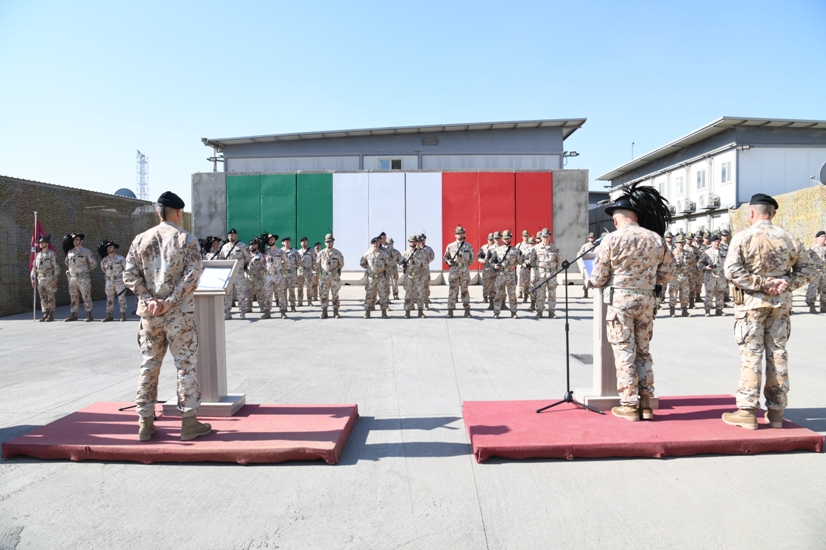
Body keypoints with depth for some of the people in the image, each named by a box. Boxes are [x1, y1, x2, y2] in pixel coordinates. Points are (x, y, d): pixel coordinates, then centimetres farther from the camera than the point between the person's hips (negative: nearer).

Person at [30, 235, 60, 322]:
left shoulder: (52, 254, -4)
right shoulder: (37, 255, 14)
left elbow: (57, 267, -9)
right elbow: (34, 268, 16)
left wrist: (55, 279, -15)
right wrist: (33, 279, 7)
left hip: (49, 279, -6)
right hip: (40, 279, 6)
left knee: (50, 298, -3)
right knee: (43, 298, 6)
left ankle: (51, 315, 2)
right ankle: (45, 314, 10)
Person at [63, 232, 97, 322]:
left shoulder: (86, 252, -3)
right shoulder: (69, 252, 11)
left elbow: (94, 264, 1)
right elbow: (66, 262, 30)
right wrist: (72, 269, 21)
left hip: (83, 278, -5)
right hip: (72, 278, 5)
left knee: (86, 297, -4)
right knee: (73, 298, 9)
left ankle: (89, 315, -1)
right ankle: (74, 315, 16)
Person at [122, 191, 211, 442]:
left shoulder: (141, 239, 7)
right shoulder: (187, 239, -4)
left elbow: (130, 275, 1)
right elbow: (192, 277, -14)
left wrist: (149, 300, -5)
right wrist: (170, 302, -13)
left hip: (149, 315, 4)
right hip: (179, 314, -4)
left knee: (149, 366, 12)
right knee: (186, 365, 3)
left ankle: (145, 424, 19)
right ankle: (189, 423, 9)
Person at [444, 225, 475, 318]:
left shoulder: (468, 246, 6)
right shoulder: (450, 246, 6)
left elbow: (472, 258, 12)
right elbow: (445, 257, 13)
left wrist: (466, 264, 2)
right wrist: (448, 261, -6)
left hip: (465, 271, 0)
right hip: (454, 271, 0)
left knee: (465, 290, 5)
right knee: (452, 290, 0)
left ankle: (467, 310, 10)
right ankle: (450, 310, 4)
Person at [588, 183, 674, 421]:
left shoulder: (611, 240, -10)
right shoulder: (656, 239, 3)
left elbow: (597, 280, -8)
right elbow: (666, 274, 11)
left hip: (620, 300, -4)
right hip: (647, 300, 4)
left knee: (624, 352, 3)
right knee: (643, 351, 15)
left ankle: (629, 405, 9)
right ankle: (646, 403, 19)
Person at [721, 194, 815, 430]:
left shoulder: (742, 237, -8)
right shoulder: (788, 238, 5)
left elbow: (732, 271, -18)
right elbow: (807, 268, 6)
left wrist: (762, 284, -12)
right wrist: (787, 283, -4)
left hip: (752, 302, -4)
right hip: (780, 303, 4)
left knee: (751, 355, -1)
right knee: (778, 353, 9)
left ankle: (747, 411, 2)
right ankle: (776, 411, 17)